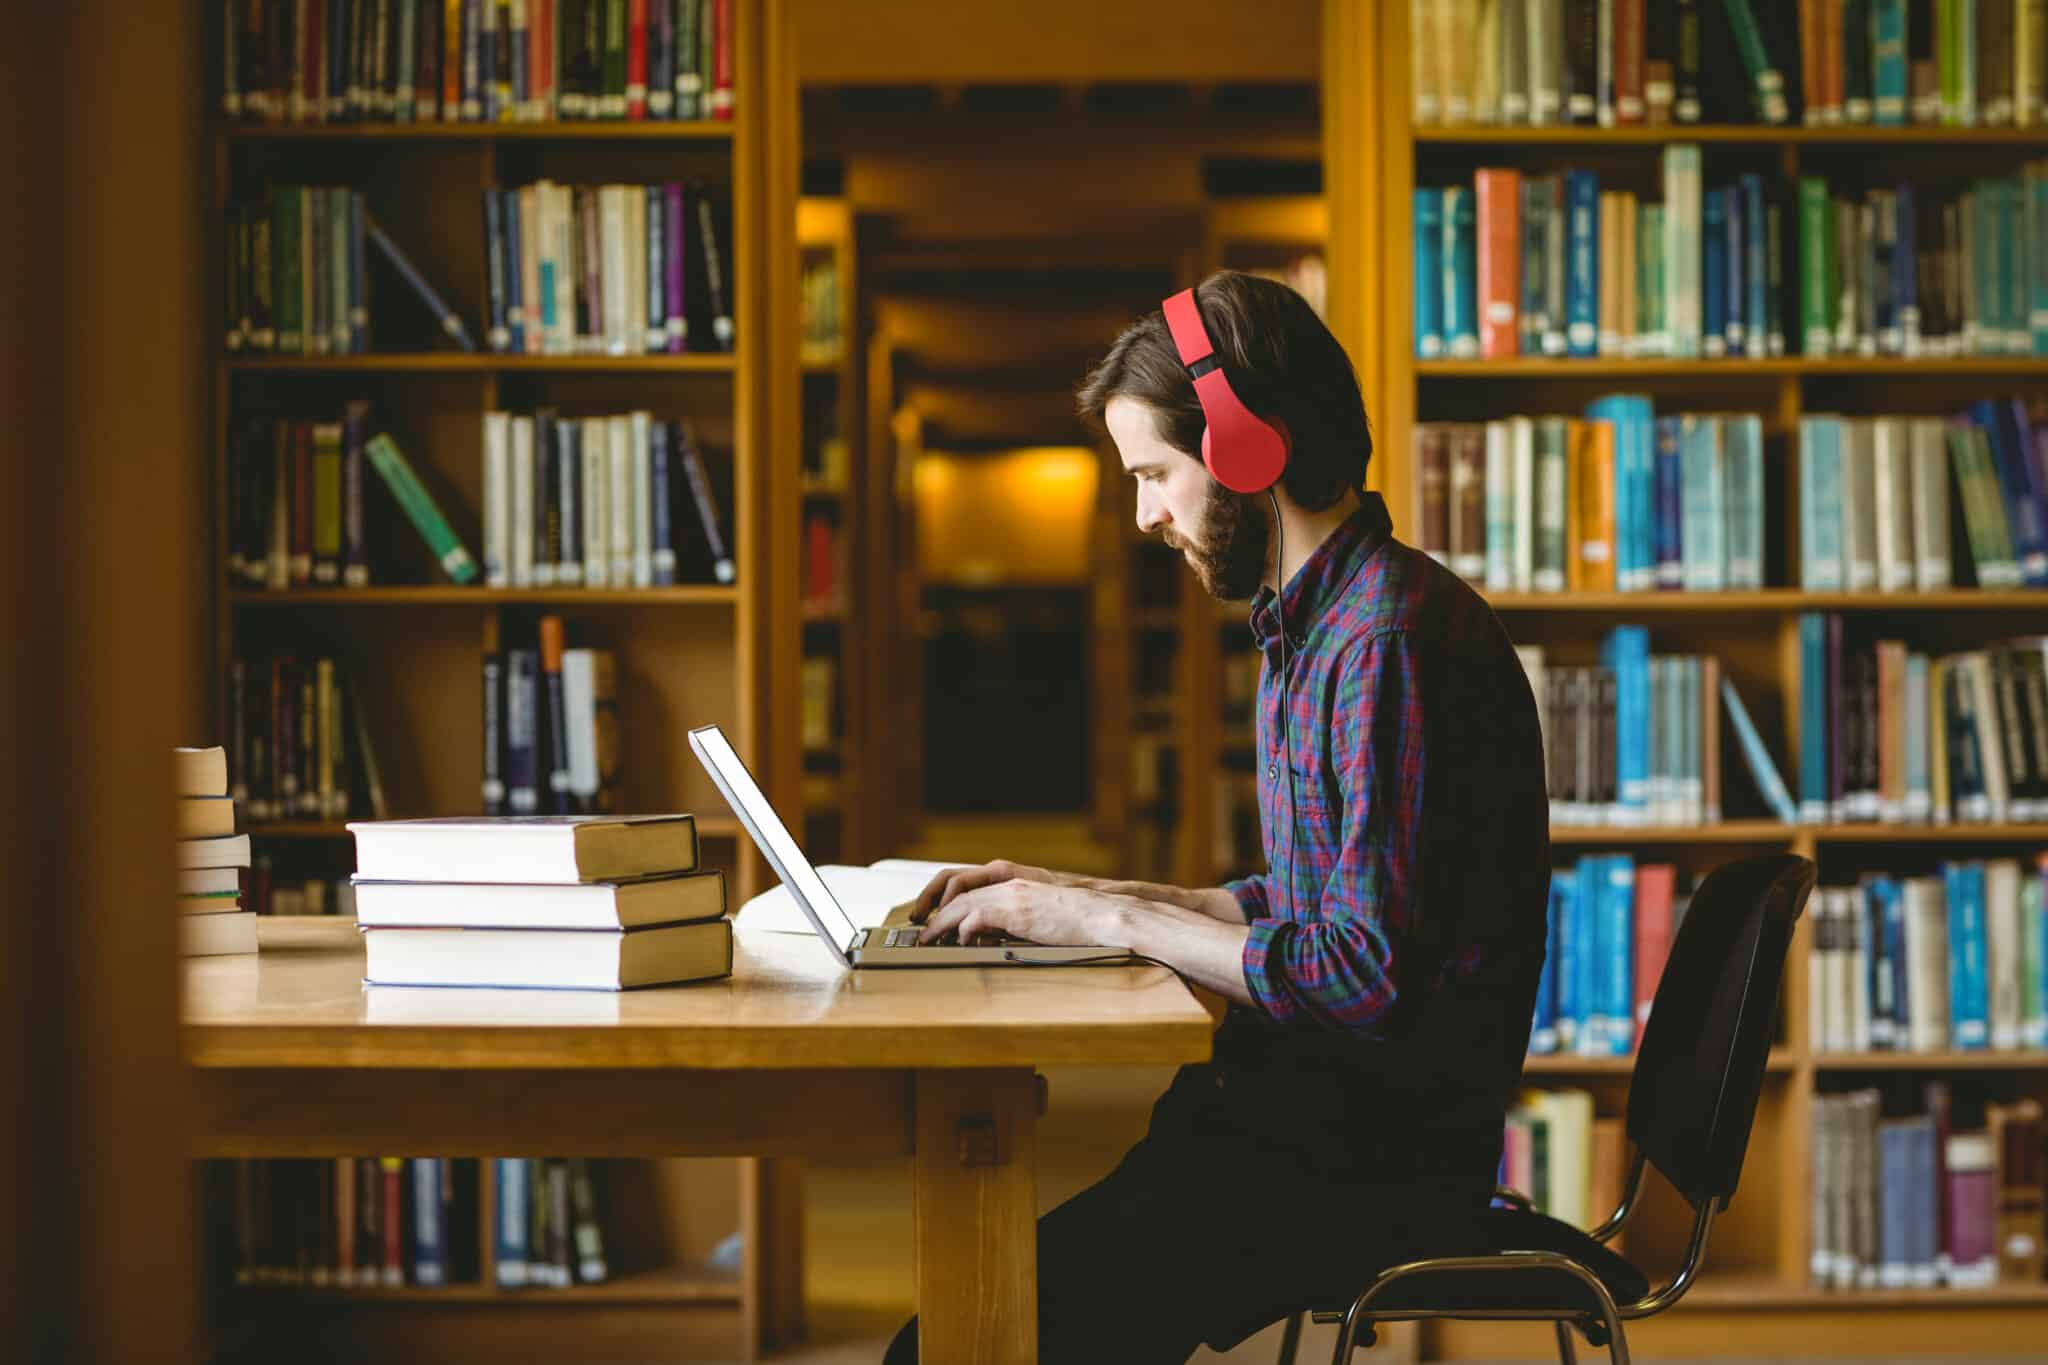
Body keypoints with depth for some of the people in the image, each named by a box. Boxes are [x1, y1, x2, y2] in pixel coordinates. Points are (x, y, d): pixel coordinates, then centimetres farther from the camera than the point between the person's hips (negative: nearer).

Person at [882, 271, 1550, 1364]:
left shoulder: (1392, 638, -18)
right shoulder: (1313, 624, 16)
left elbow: (1371, 977, -23)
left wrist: (1111, 920, -14)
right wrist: (1081, 896, 12)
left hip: (1378, 1161, -10)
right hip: (1310, 1115, 10)